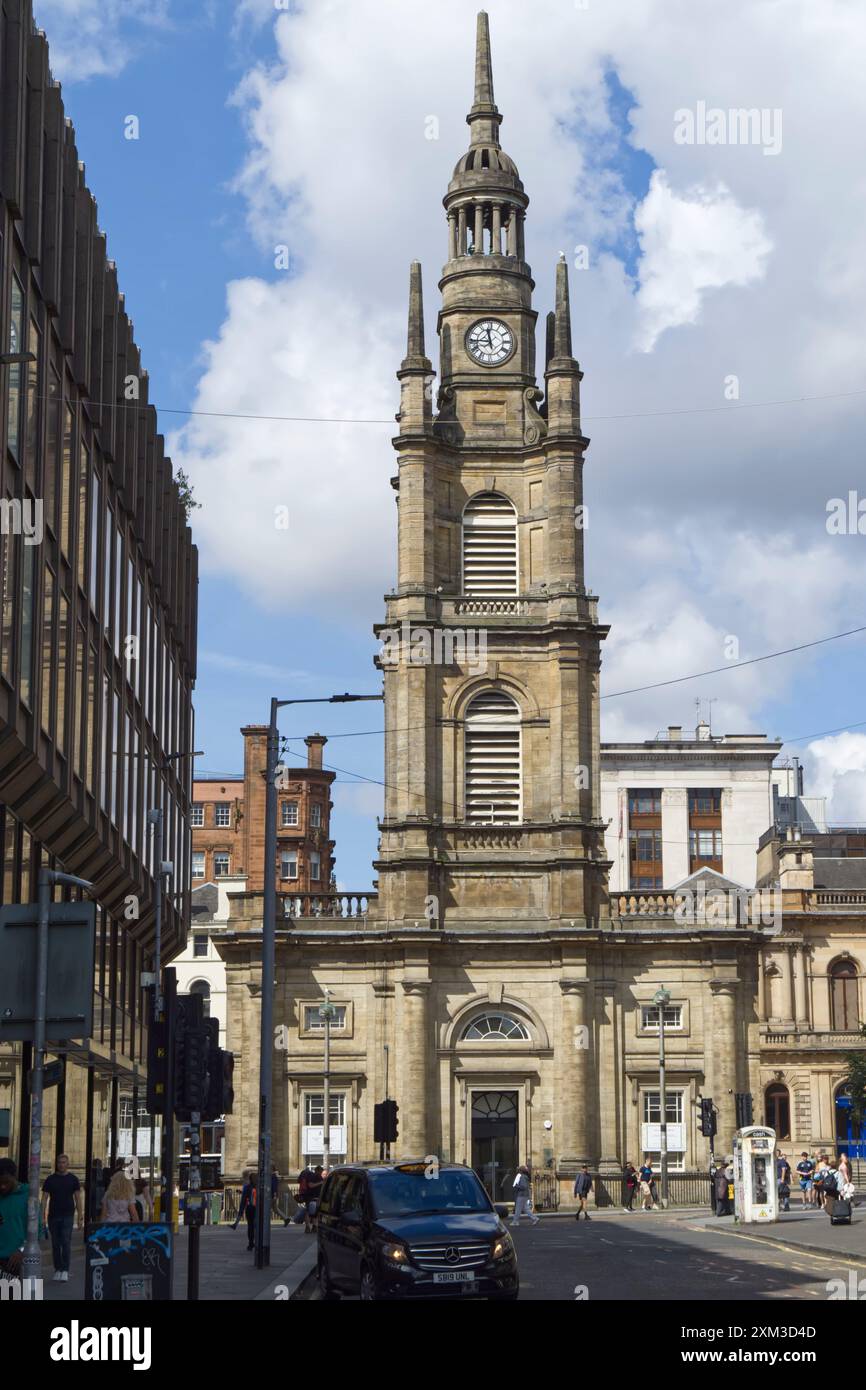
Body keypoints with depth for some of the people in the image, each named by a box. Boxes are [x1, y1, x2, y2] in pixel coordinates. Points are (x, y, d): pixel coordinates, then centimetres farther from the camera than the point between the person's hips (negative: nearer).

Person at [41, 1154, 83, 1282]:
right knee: (55, 1244, 7)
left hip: (67, 1215, -2)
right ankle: (57, 1270, 15)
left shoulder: (73, 1179, 4)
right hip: (53, 1216, 2)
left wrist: (79, 1216, 0)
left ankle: (65, 1271, -12)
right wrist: (43, 1217, -3)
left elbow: (78, 1198, 6)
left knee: (66, 1243, -11)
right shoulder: (50, 1179, 6)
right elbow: (44, 1198, 4)